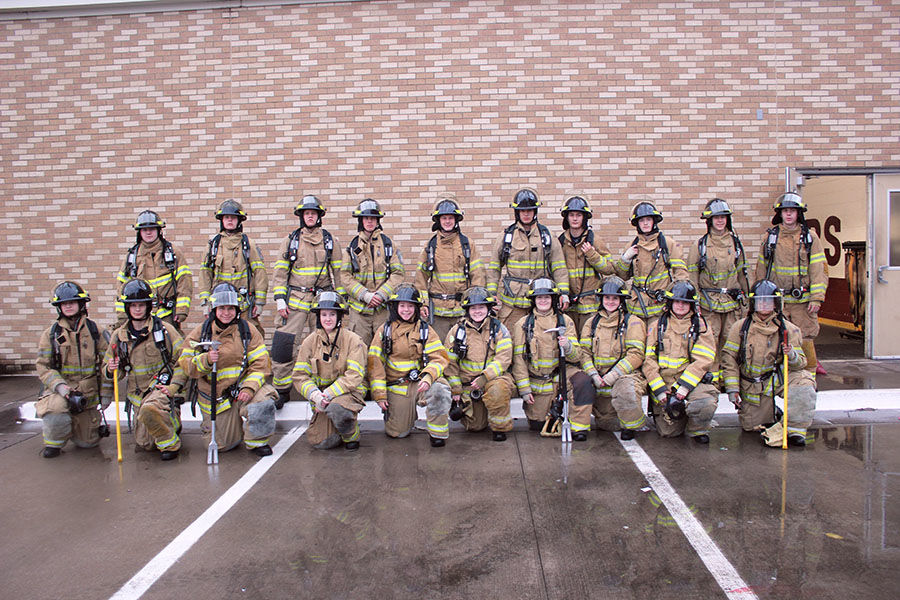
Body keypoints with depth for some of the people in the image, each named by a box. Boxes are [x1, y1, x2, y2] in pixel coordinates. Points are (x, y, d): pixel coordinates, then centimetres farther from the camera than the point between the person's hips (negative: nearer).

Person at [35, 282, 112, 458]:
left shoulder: (94, 331, 3)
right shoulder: (50, 334, 1)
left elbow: (105, 363, 5)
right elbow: (43, 366, -4)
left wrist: (106, 394, 1)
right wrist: (61, 387, -21)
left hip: (88, 393, 1)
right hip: (59, 390, -1)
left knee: (87, 442, 4)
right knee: (55, 410, -36)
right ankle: (53, 442, -4)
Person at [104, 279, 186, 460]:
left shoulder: (164, 329, -6)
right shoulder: (119, 336, 5)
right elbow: (108, 370, 14)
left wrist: (173, 387, -17)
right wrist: (111, 370, -11)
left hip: (162, 387, -5)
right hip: (137, 394, 5)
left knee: (149, 409, -38)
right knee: (144, 445, 6)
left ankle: (170, 443, -12)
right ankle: (169, 421, 35)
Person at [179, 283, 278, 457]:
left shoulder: (247, 330, -1)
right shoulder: (201, 332, 0)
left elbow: (260, 364, -6)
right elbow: (185, 364, -3)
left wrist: (249, 388, -22)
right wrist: (206, 360, -24)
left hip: (242, 386, -1)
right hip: (215, 395, 1)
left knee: (263, 402, -33)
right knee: (224, 444, 4)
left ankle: (256, 442, -5)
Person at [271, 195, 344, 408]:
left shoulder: (330, 241, 8)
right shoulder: (291, 240, 8)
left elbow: (338, 273, 9)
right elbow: (280, 272, 7)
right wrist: (280, 300, -2)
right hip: (295, 300, 0)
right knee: (283, 345, -6)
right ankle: (281, 391, 6)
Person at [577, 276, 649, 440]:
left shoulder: (633, 322, 3)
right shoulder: (591, 323, 15)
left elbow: (636, 355, -8)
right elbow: (585, 352, 8)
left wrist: (613, 375, -18)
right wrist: (594, 375, -11)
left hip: (626, 375, -3)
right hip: (600, 381, 3)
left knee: (624, 389, -35)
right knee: (606, 423, -14)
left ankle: (635, 424, -9)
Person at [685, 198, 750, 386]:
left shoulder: (735, 243, 11)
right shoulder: (700, 245, 1)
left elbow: (742, 273, 17)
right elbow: (692, 275, 1)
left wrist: (745, 297, 15)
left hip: (732, 300, 3)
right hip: (709, 302, -3)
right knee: (710, 339, -4)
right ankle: (711, 375, 6)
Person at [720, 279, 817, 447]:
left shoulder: (789, 329, -1)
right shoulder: (740, 327, -1)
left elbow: (801, 362, -3)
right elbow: (729, 358, 0)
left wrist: (792, 355, -28)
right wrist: (732, 388, -6)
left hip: (779, 378, -1)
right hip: (752, 387, 1)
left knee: (803, 380, -31)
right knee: (750, 426, -1)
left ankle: (795, 430, -20)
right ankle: (771, 414, 34)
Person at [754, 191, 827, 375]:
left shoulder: (810, 237, 4)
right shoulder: (770, 237, 8)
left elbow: (819, 269, 0)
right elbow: (761, 268, 13)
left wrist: (816, 298, -8)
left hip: (802, 300, -1)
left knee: (806, 341, -1)